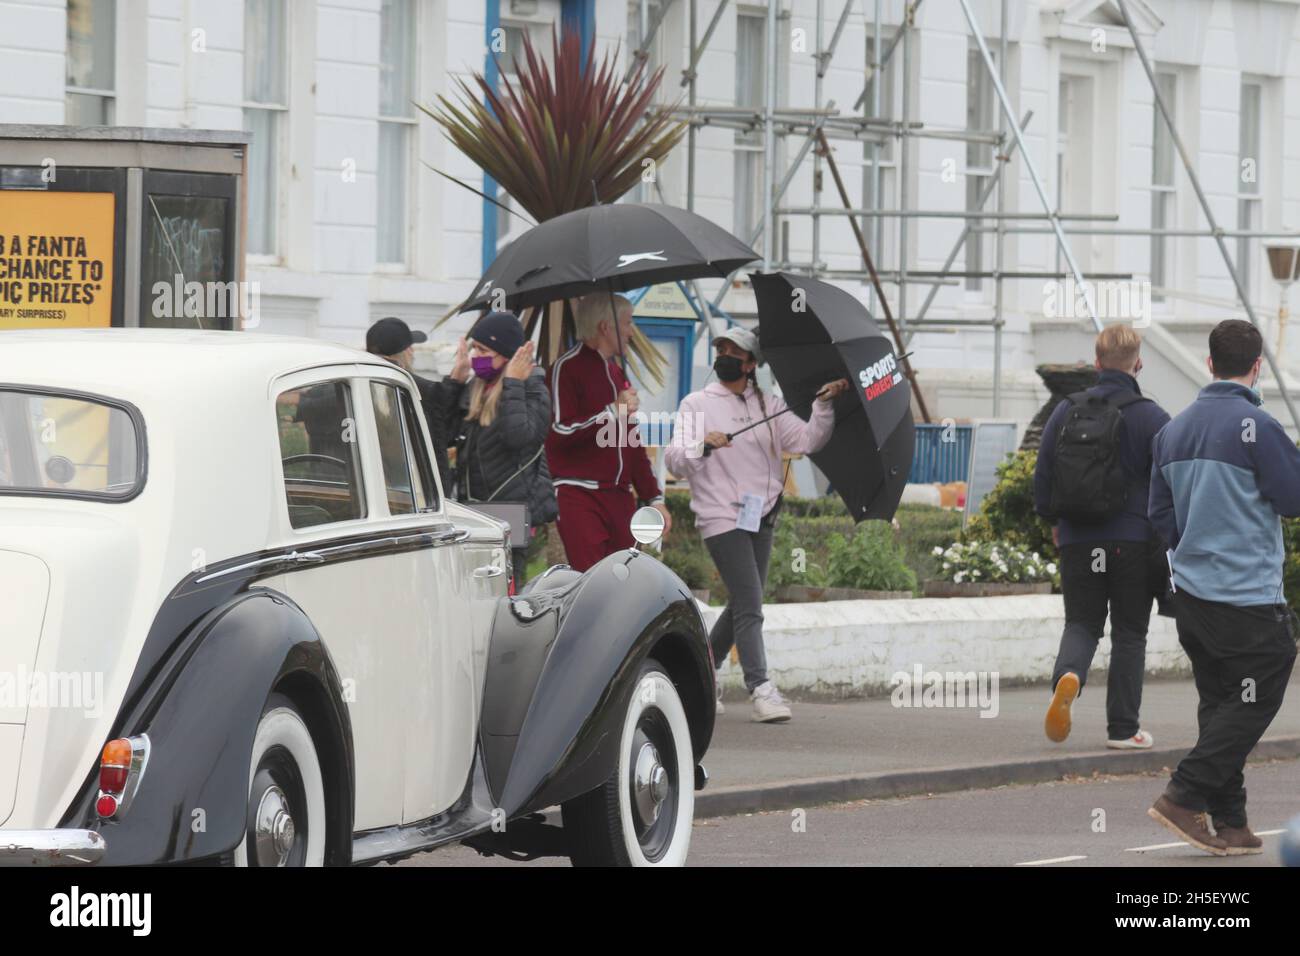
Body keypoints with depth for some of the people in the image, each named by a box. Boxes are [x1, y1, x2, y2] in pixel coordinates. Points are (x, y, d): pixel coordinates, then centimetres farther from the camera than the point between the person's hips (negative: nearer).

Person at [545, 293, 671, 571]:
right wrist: (613, 412, -15)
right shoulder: (567, 368, -5)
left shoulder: (616, 373, 23)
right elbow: (559, 433, -17)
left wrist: (653, 498, 23)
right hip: (579, 496, -8)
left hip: (619, 497, 8)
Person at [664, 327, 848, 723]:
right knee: (749, 605, -15)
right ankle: (761, 691, -19)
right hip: (721, 517, -6)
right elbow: (675, 460, -8)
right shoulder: (697, 405, 2)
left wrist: (824, 405, -9)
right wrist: (703, 445, -27)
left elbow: (807, 440, 5)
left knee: (741, 605, 13)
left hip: (760, 517, 6)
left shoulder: (768, 407, 13)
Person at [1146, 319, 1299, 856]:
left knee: (1220, 704, 12)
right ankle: (1184, 796, -8)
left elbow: (1160, 514, 13)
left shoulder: (1174, 430, 8)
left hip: (1190, 591, 8)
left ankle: (1228, 821, 11)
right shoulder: (1255, 427, -16)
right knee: (1252, 705, -1)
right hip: (1249, 599, -8)